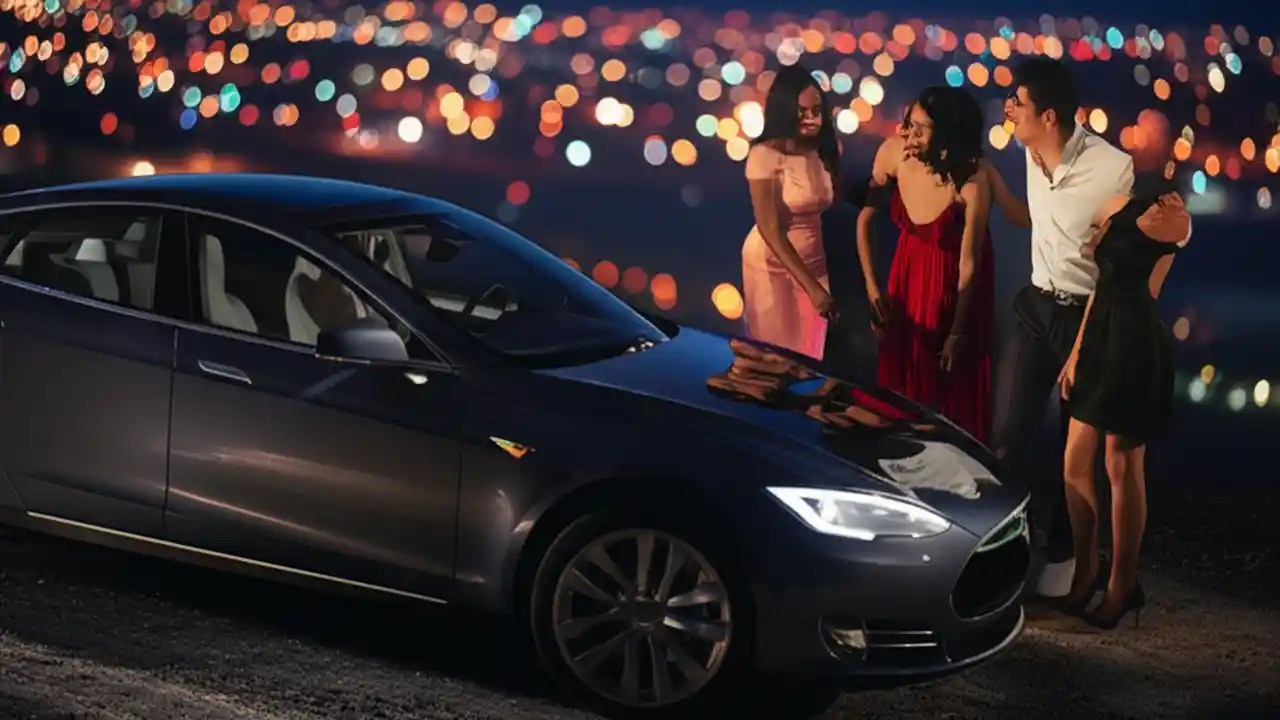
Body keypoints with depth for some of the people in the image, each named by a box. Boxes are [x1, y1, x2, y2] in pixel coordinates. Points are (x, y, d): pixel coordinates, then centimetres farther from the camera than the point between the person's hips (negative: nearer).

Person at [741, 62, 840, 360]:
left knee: (809, 352, 11)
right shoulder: (765, 155, -20)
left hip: (814, 261, 5)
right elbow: (770, 229, -22)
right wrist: (811, 286, -26)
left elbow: (827, 209, 1)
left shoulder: (824, 149, -3)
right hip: (773, 264, -5)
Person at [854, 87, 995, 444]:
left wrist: (958, 333, -15)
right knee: (901, 371, 16)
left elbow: (969, 263, -23)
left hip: (954, 279, -4)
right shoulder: (893, 153, -23)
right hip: (909, 268, 4)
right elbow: (864, 218, -7)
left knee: (954, 380, 10)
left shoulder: (972, 184, -34)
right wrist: (872, 287, -6)